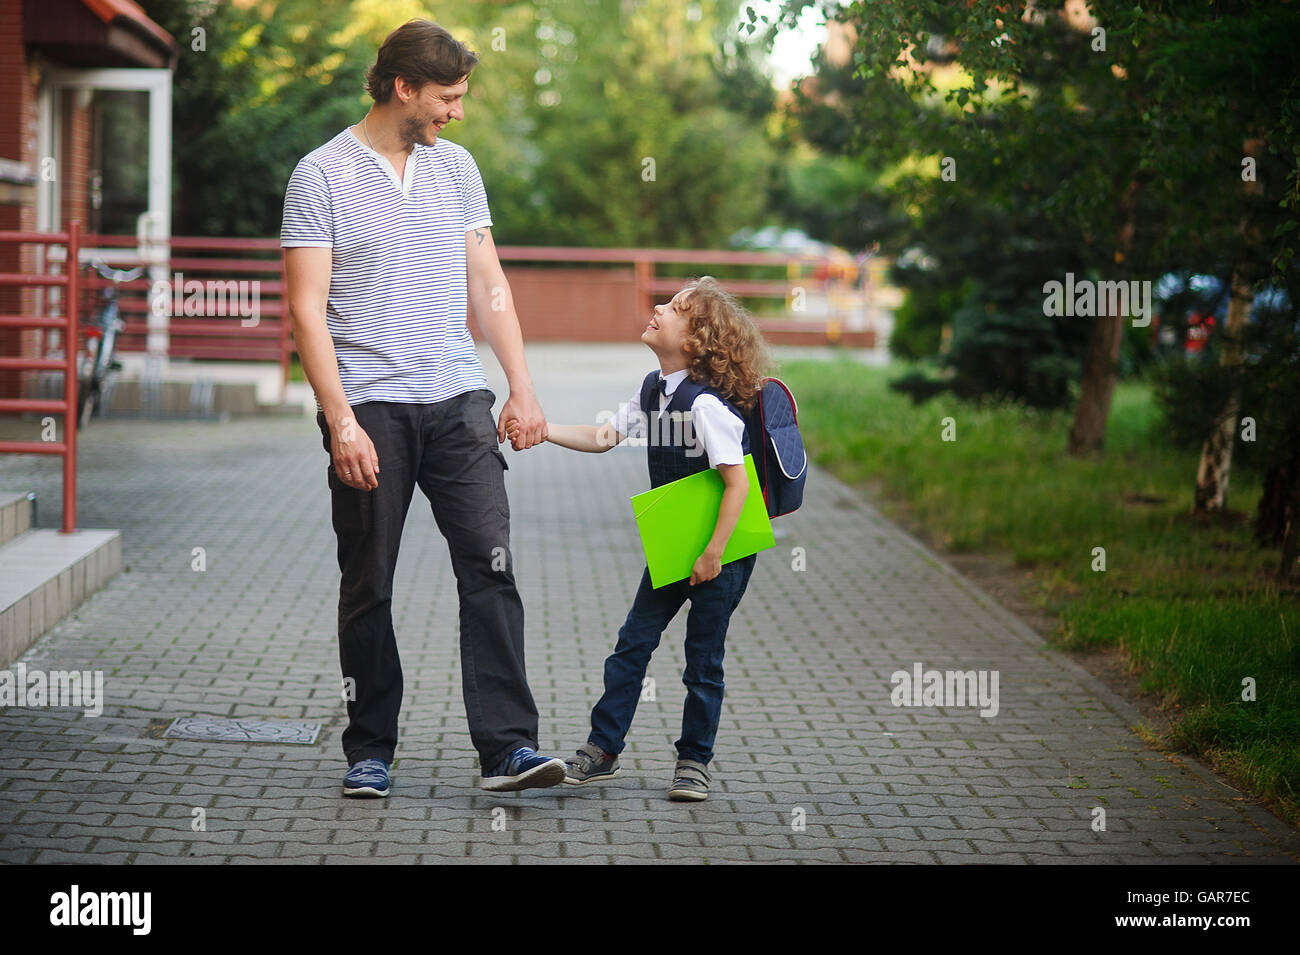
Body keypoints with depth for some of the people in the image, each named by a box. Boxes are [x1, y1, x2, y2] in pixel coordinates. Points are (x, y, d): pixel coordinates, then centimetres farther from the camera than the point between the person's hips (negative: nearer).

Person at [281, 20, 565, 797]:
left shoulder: (456, 166, 13)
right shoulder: (323, 175, -4)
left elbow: (488, 285, 16)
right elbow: (308, 309, -8)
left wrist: (523, 389, 8)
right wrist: (341, 422, -15)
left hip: (458, 399, 4)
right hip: (371, 407, -4)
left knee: (491, 567, -6)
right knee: (369, 587, 4)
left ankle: (508, 748, -5)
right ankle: (371, 753, 16)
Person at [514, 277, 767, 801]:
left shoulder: (707, 403, -23)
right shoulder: (654, 389, 2)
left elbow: (737, 482, -24)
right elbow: (603, 436, 10)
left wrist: (713, 555, -21)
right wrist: (540, 429, -2)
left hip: (723, 548, -8)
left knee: (703, 658, 2)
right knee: (634, 641, 7)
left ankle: (694, 761, 17)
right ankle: (602, 749, 15)